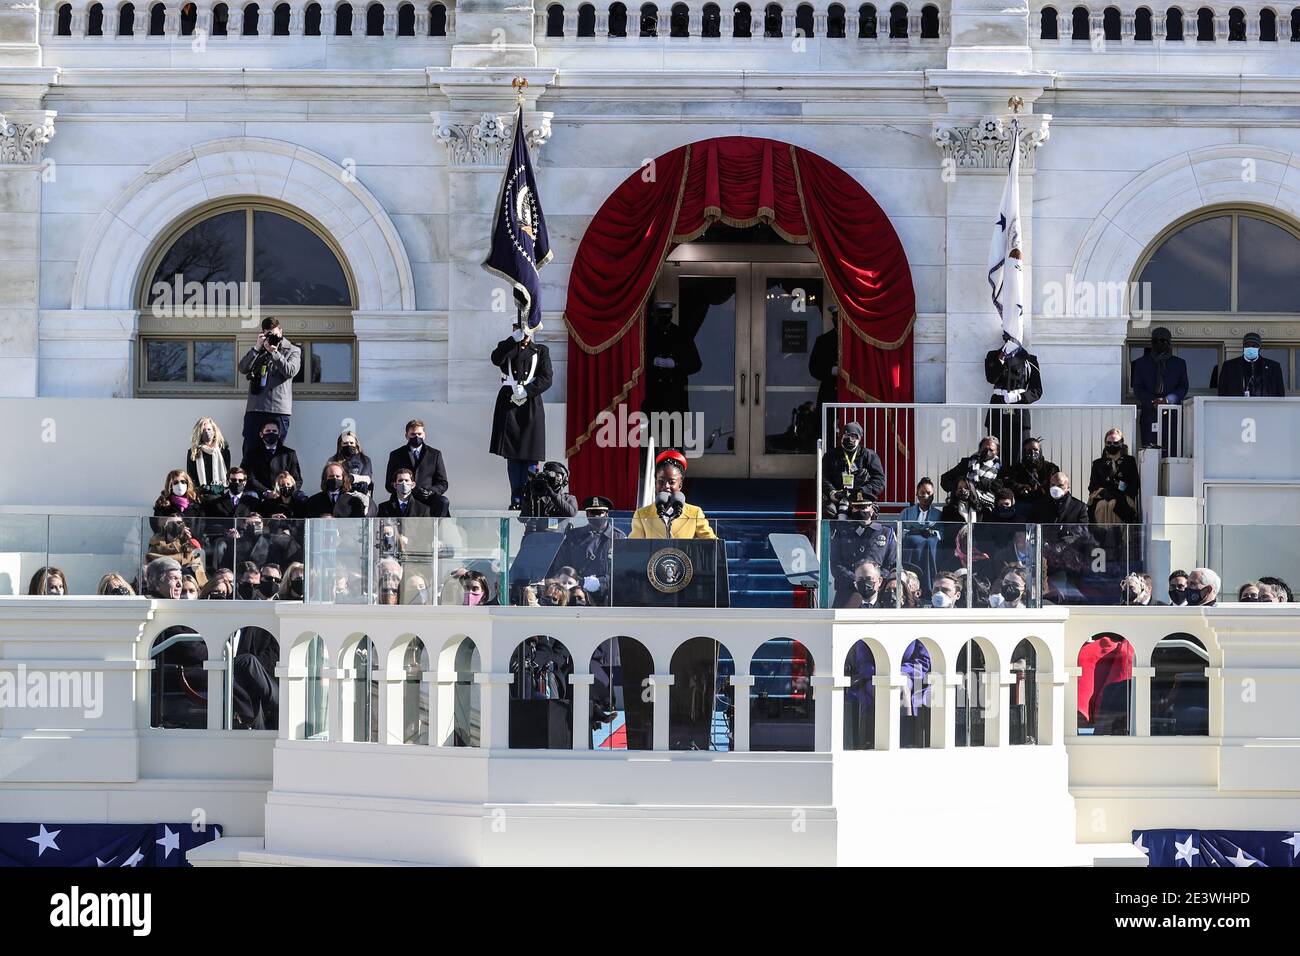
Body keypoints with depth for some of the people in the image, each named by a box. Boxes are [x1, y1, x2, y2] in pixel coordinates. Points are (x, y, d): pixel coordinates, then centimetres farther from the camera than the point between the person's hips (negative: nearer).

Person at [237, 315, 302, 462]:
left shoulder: (293, 351, 11)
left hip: (279, 408, -2)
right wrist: (257, 348, -6)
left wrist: (274, 352, -12)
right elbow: (243, 369, 4)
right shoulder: (258, 349, 18)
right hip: (255, 408, 2)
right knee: (249, 451, -3)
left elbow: (290, 371, -7)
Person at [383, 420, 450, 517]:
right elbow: (389, 484, 11)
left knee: (442, 502, -32)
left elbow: (442, 483, 12)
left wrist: (430, 491, -10)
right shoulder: (396, 455, 14)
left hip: (427, 498, 1)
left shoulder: (435, 454, 15)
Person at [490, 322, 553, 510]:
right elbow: (496, 359, -13)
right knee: (512, 454, -1)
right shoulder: (507, 347, 11)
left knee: (529, 455, -5)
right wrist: (515, 339, -18)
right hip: (509, 404, 0)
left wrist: (526, 391, -12)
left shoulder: (541, 351, 11)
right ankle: (516, 500, 1)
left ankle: (526, 499, -3)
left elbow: (546, 379, 1)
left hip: (531, 405, 0)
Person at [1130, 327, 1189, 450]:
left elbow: (1183, 387, 8)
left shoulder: (1179, 363, 16)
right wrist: (1152, 402, -9)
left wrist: (1167, 400, -10)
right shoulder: (1141, 363, 16)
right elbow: (1137, 388, 8)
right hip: (1149, 413, 0)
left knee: (1172, 451, -9)